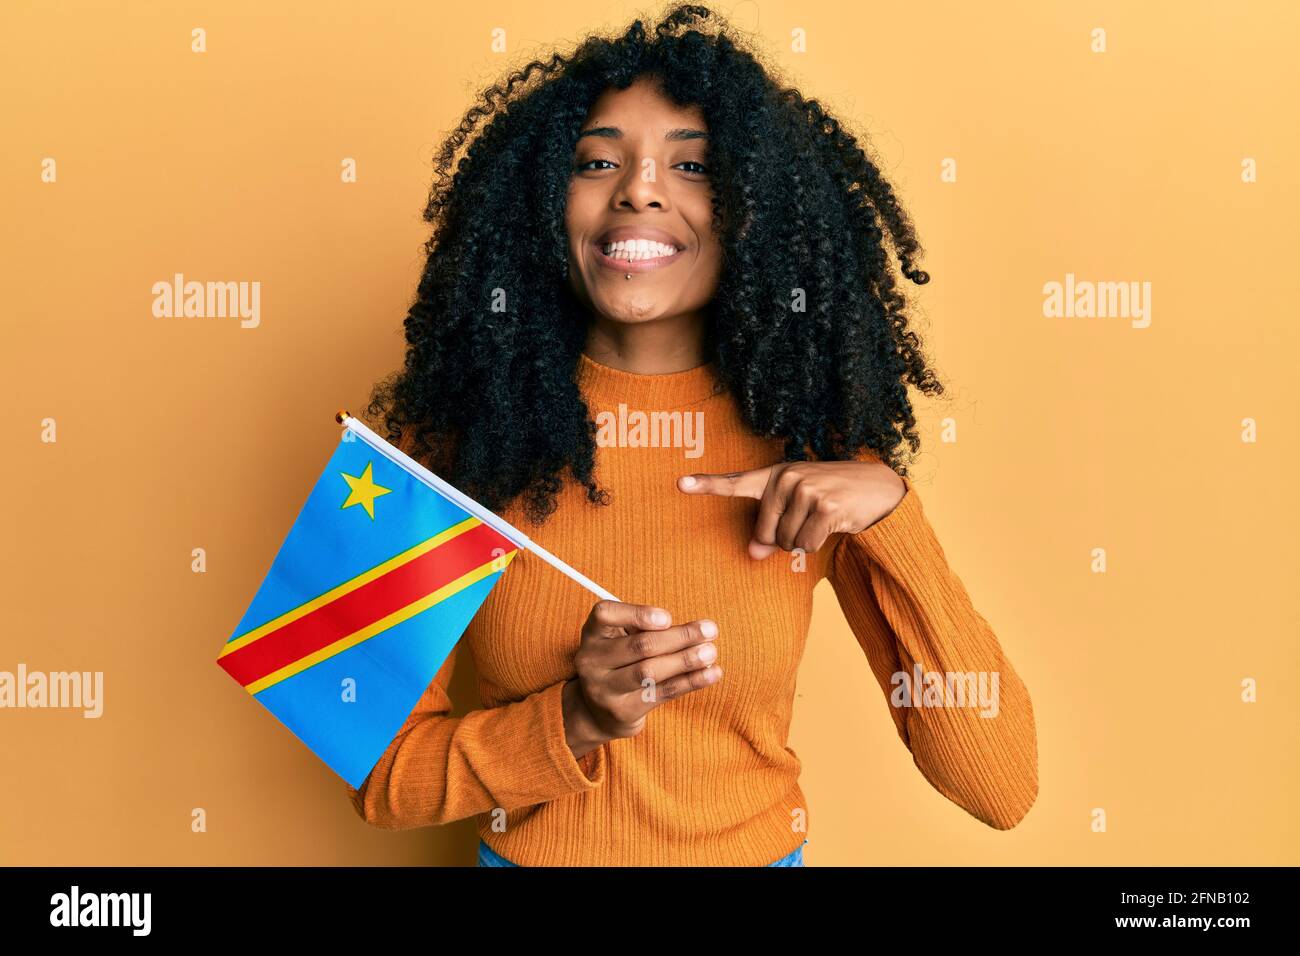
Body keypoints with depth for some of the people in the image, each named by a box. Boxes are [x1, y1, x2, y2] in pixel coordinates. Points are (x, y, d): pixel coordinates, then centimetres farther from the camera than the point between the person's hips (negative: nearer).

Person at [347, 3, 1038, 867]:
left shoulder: (819, 442, -11)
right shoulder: (458, 437, -13)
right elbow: (381, 777, -10)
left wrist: (891, 513, -23)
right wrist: (571, 724, -26)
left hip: (762, 846, 1)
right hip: (524, 849, 0)